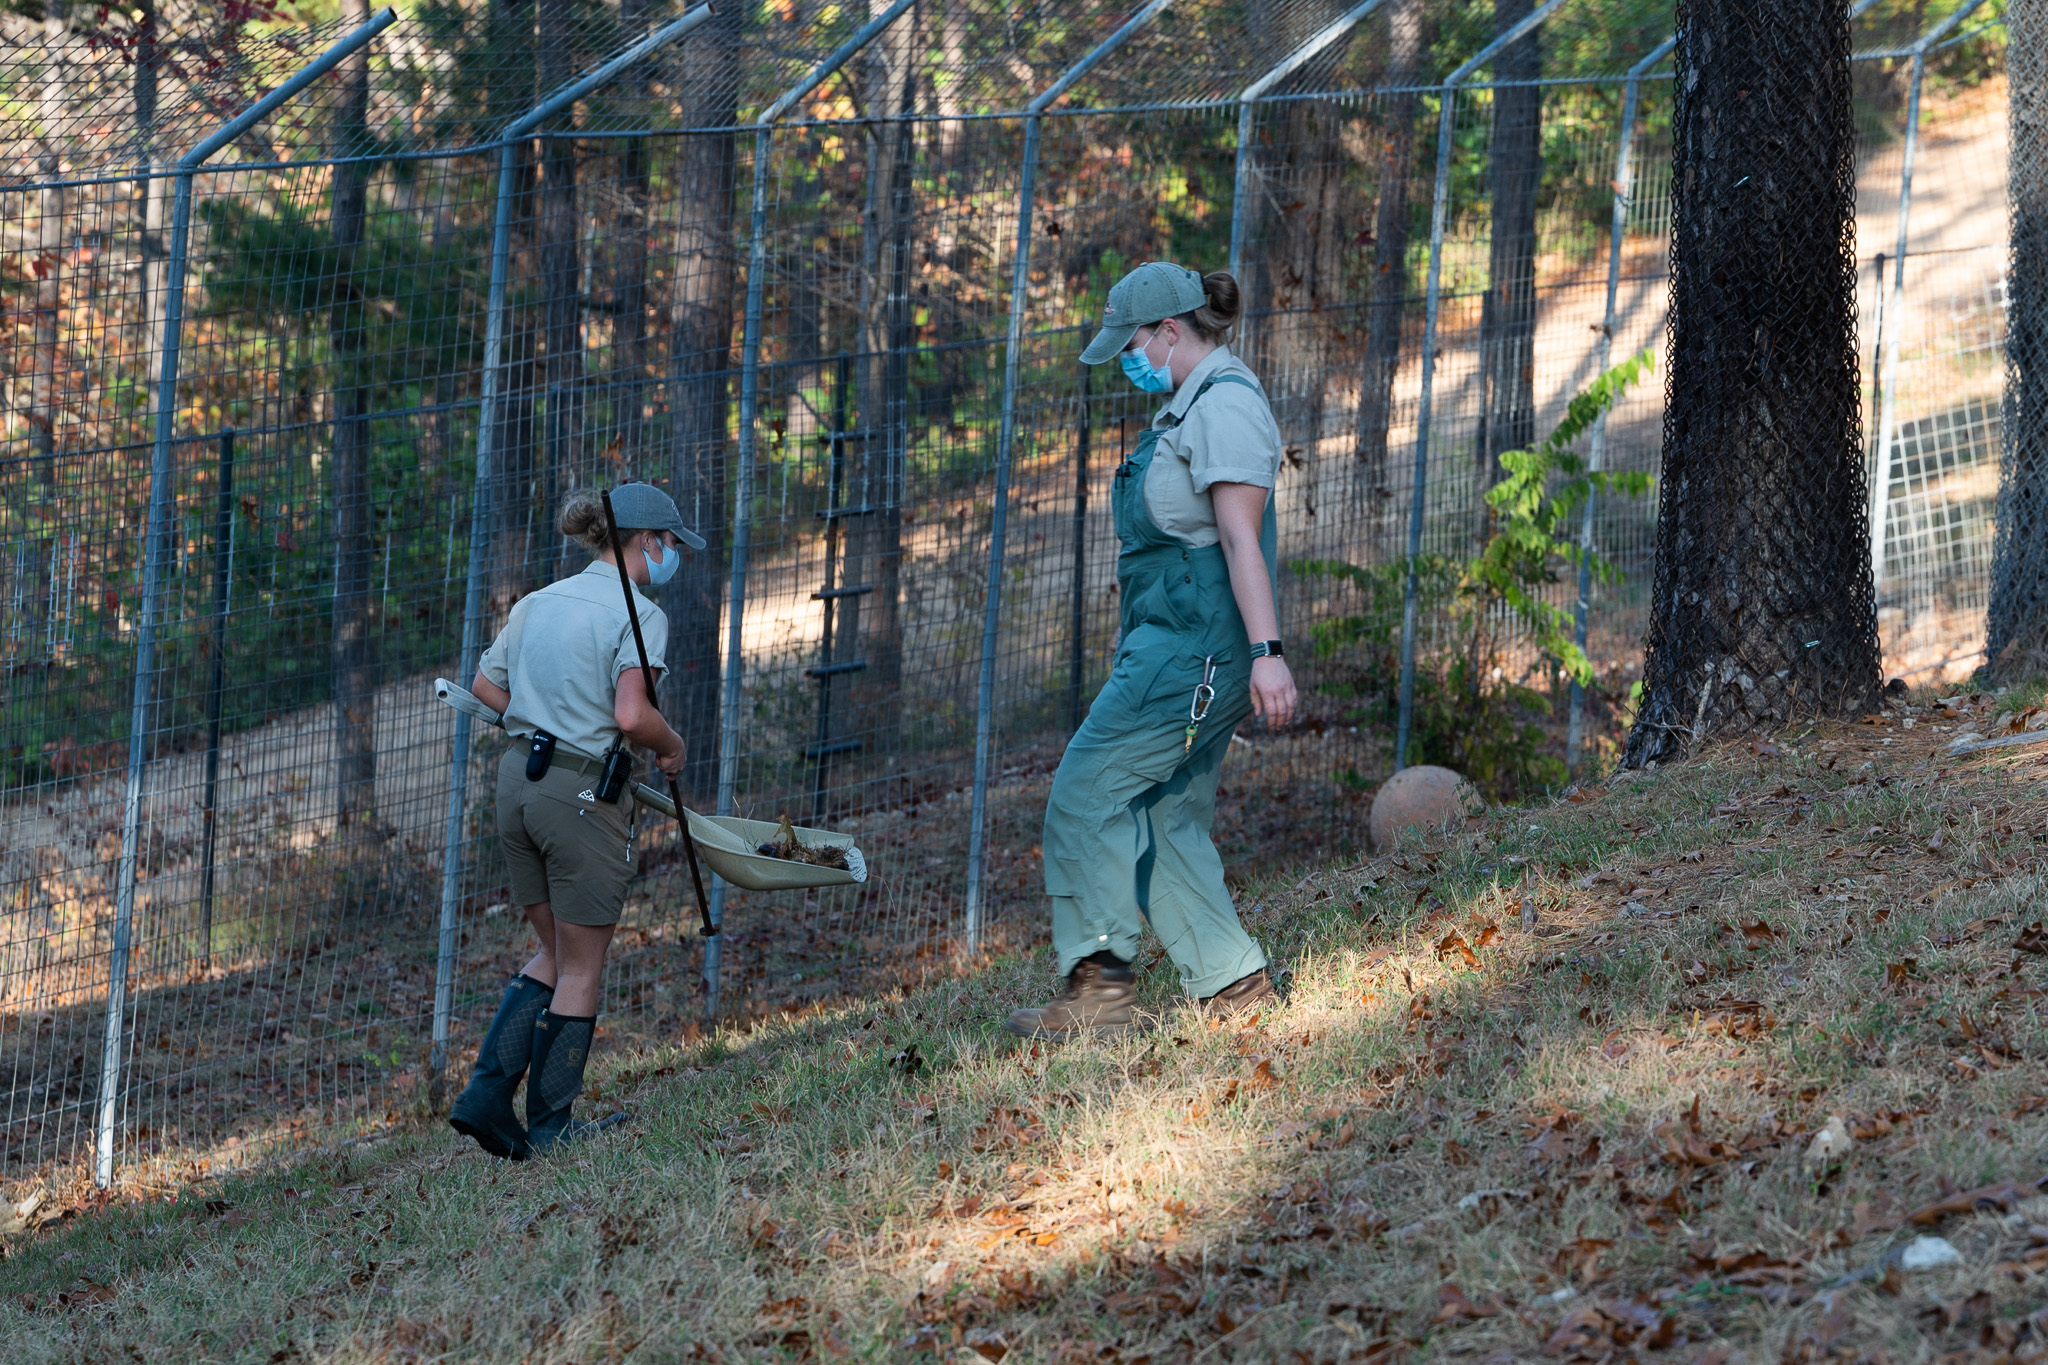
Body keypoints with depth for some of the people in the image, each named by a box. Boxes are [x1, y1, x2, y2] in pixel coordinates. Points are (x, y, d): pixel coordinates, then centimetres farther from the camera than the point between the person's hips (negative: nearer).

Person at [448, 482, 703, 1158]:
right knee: (580, 970, 8)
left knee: (556, 956, 20)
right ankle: (549, 1124, 15)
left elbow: (484, 686, 16)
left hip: (518, 780, 7)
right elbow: (632, 715, -23)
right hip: (584, 793, -7)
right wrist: (671, 745, -3)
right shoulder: (637, 614, -11)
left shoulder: (537, 602, 11)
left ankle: (485, 1094, 8)